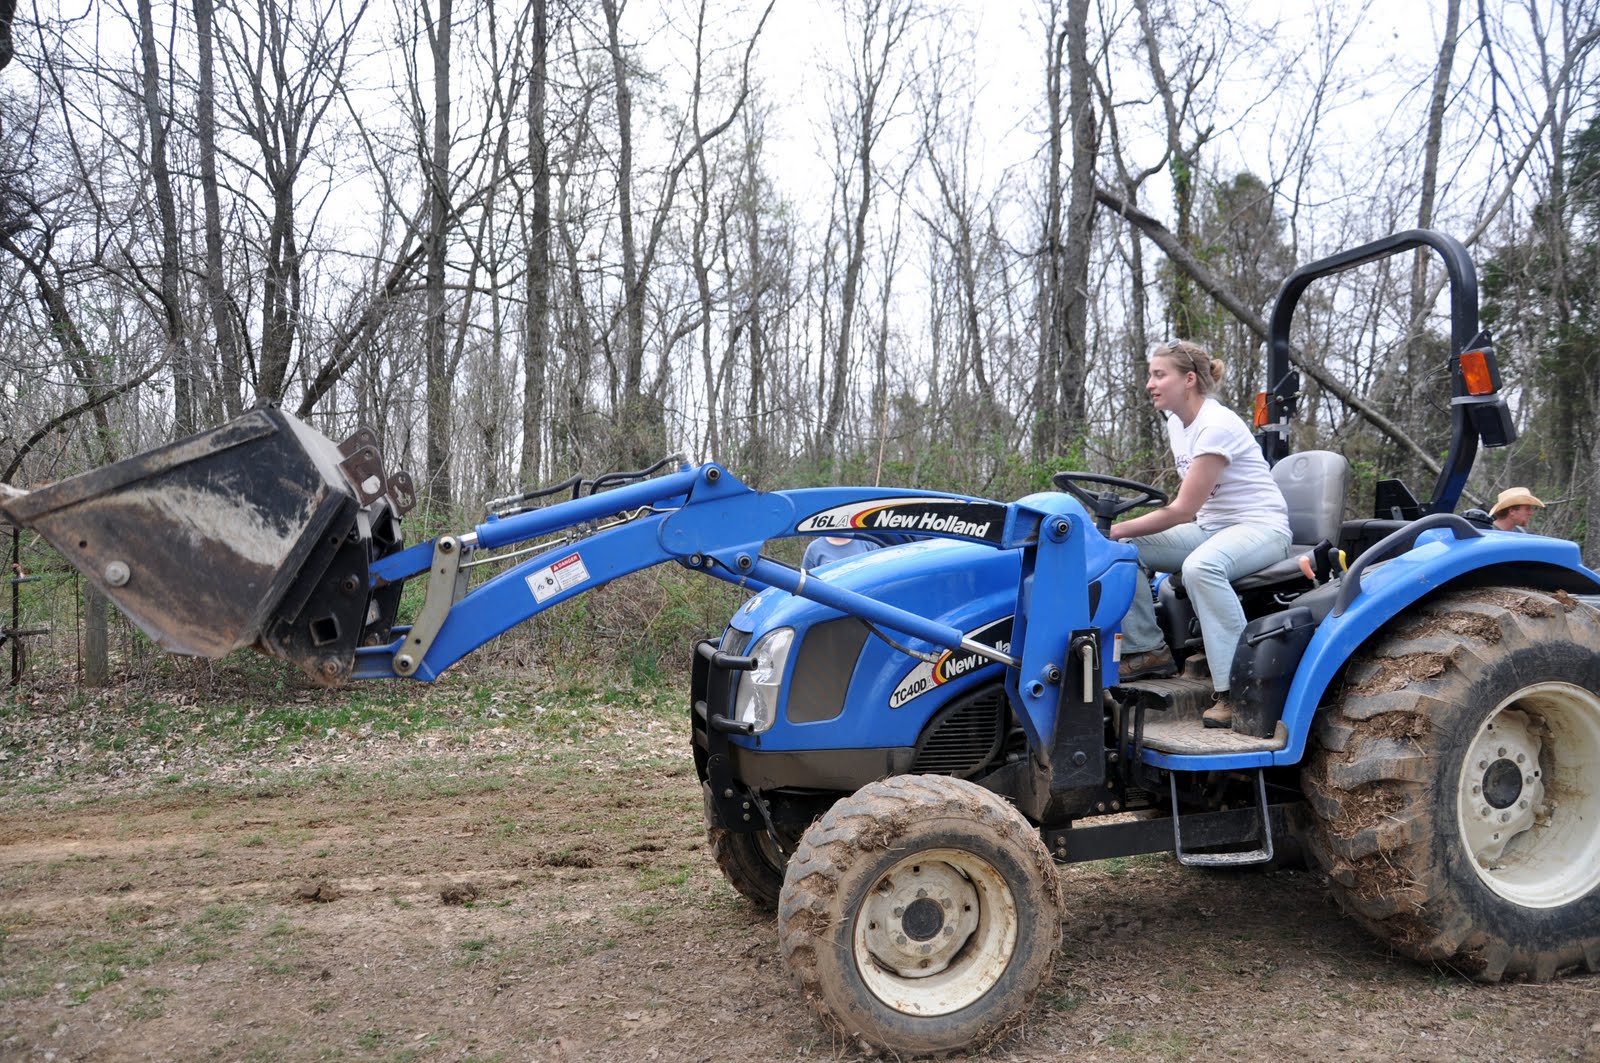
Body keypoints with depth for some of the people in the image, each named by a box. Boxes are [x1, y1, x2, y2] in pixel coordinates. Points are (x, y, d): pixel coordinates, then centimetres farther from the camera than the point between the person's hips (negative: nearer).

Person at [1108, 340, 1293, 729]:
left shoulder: (1216, 426, -20)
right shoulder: (1176, 423, 7)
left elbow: (1183, 510, -22)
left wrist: (1117, 529, -20)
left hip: (1261, 526, -9)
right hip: (1209, 527, 9)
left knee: (1200, 566, -40)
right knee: (1125, 549, -9)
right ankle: (1147, 649, 0)